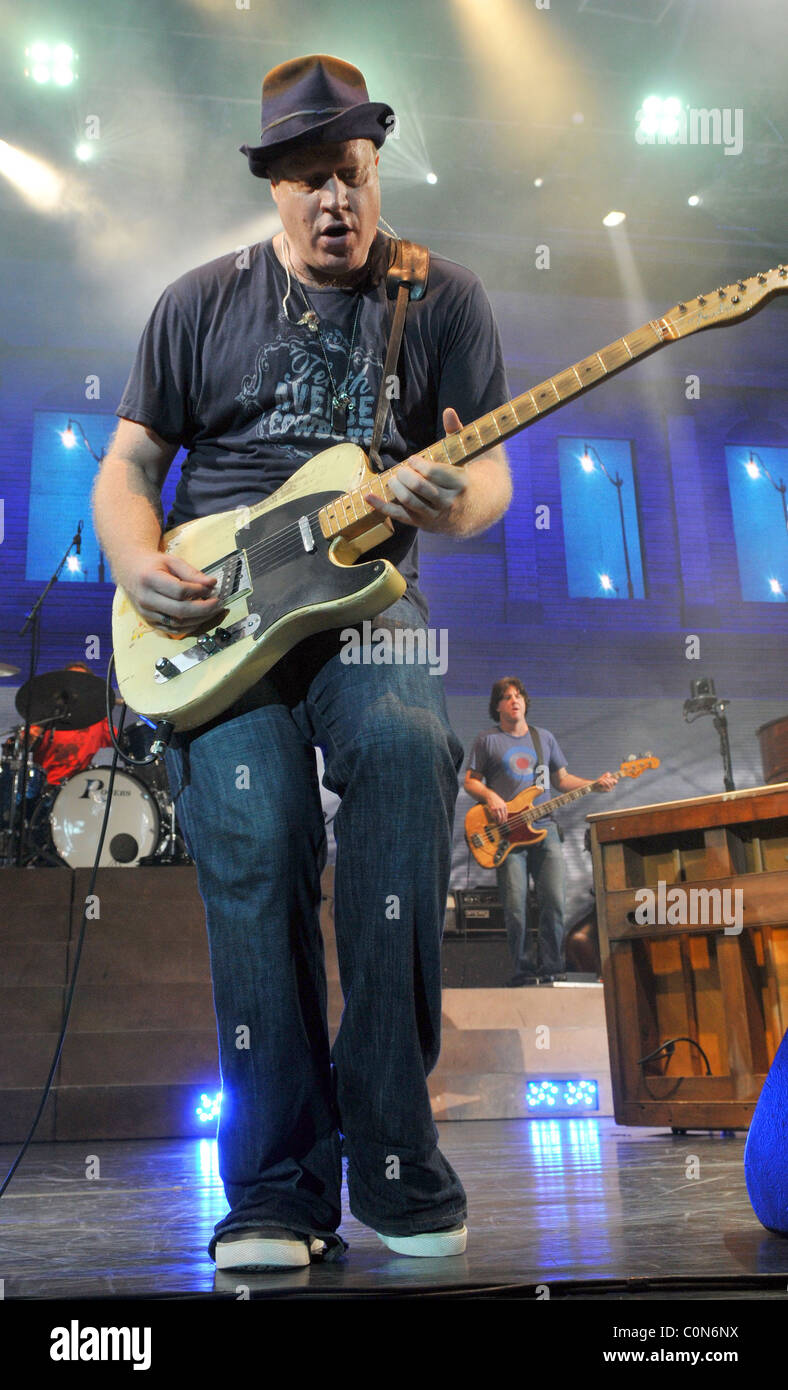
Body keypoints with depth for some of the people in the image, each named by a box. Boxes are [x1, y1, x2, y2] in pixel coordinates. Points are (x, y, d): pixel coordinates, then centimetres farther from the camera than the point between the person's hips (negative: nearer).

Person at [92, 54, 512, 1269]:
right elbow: (127, 464, 13)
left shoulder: (442, 299, 12)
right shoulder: (202, 303, 14)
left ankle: (387, 1152, -20)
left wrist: (454, 502, -17)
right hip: (214, 620, 1)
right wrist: (139, 564, -8)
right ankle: (279, 1189, -10)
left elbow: (490, 478, 8)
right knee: (253, 830, -24)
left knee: (407, 747, -33)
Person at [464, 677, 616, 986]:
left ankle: (551, 968, 2)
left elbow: (561, 778, 22)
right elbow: (470, 780, 7)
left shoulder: (545, 738, 19)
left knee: (554, 900, -7)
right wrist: (490, 796, -12)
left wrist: (594, 785, 7)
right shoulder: (487, 741, 9)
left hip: (543, 827, 3)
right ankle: (524, 970, 2)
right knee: (515, 907, -7)